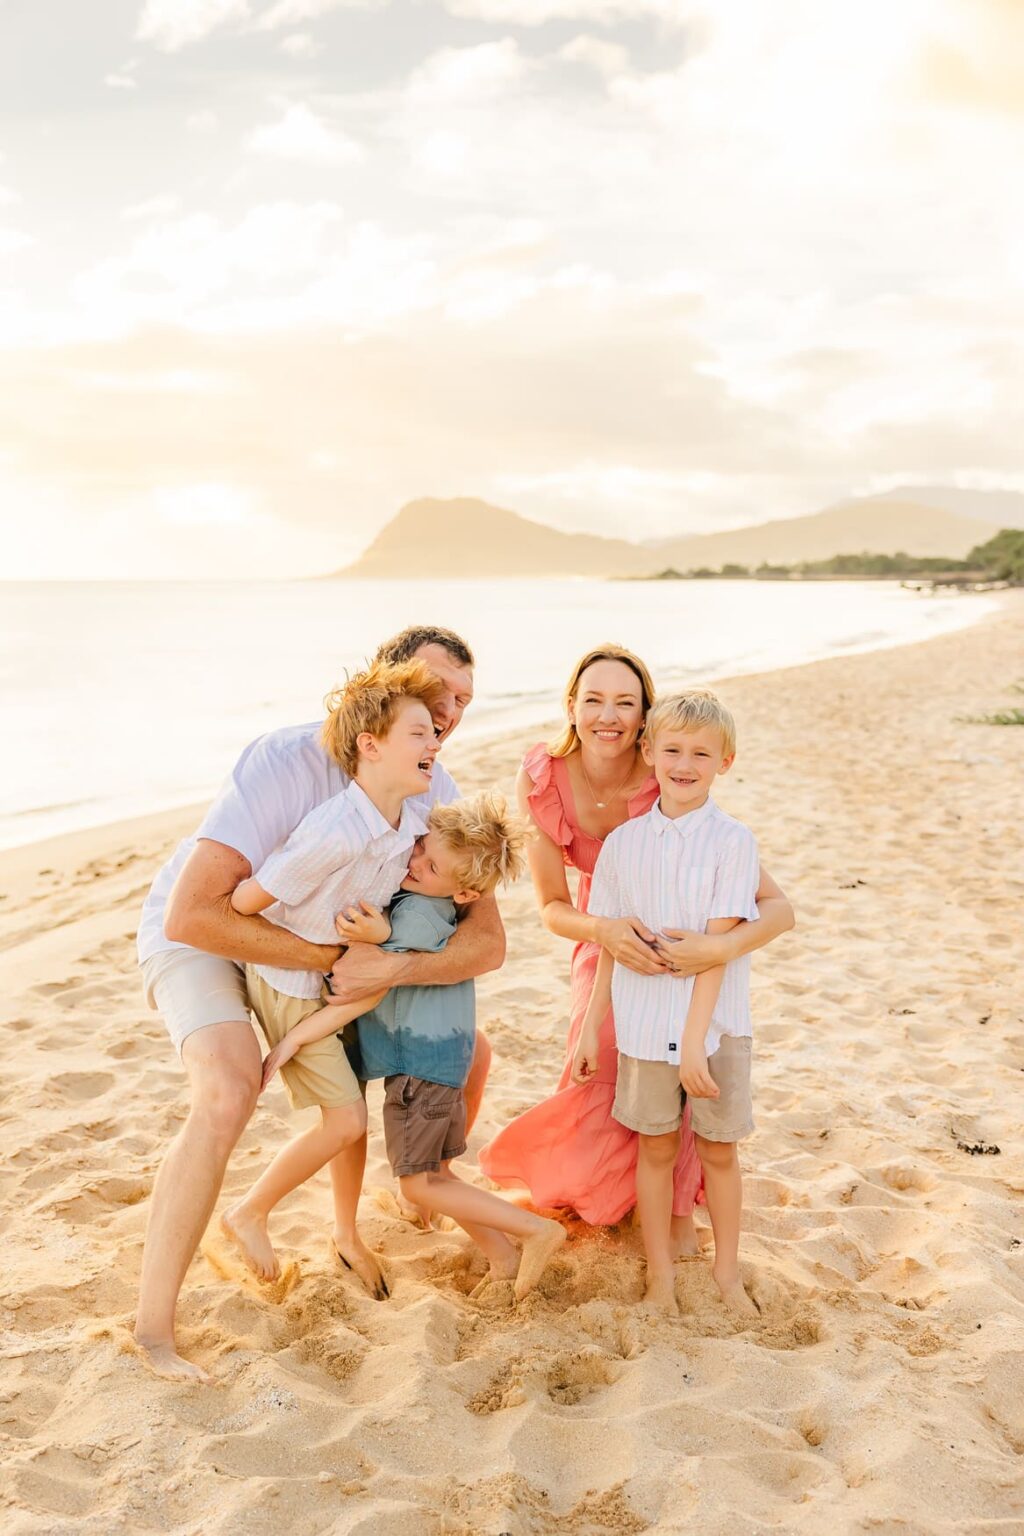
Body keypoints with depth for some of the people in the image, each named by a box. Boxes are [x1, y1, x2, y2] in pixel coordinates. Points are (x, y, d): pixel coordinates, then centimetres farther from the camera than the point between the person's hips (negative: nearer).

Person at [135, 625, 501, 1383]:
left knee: (468, 1054, 3)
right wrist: (333, 958, -37)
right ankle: (154, 1326, -17)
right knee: (229, 1091, -34)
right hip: (201, 938, -6)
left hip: (328, 941, 6)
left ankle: (349, 1232, 24)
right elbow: (190, 914, -42)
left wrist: (392, 968, -40)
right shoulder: (289, 761, -35)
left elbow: (488, 941, -21)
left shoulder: (437, 795, -16)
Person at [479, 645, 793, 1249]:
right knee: (598, 1078, 2)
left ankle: (677, 1208, 20)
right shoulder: (542, 780, -29)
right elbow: (552, 905, -18)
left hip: (680, 924, -2)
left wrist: (721, 947, -57)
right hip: (604, 932, 2)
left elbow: (779, 908, -38)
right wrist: (604, 930, -39)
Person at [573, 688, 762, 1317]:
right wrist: (591, 1028, 8)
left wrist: (695, 1037, -18)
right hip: (644, 1024, 2)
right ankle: (660, 1272, 30)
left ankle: (727, 1271, 31)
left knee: (719, 1149, 12)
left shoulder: (733, 840, -10)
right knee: (656, 1147, 13)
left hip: (715, 1024, -2)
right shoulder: (623, 843, 1)